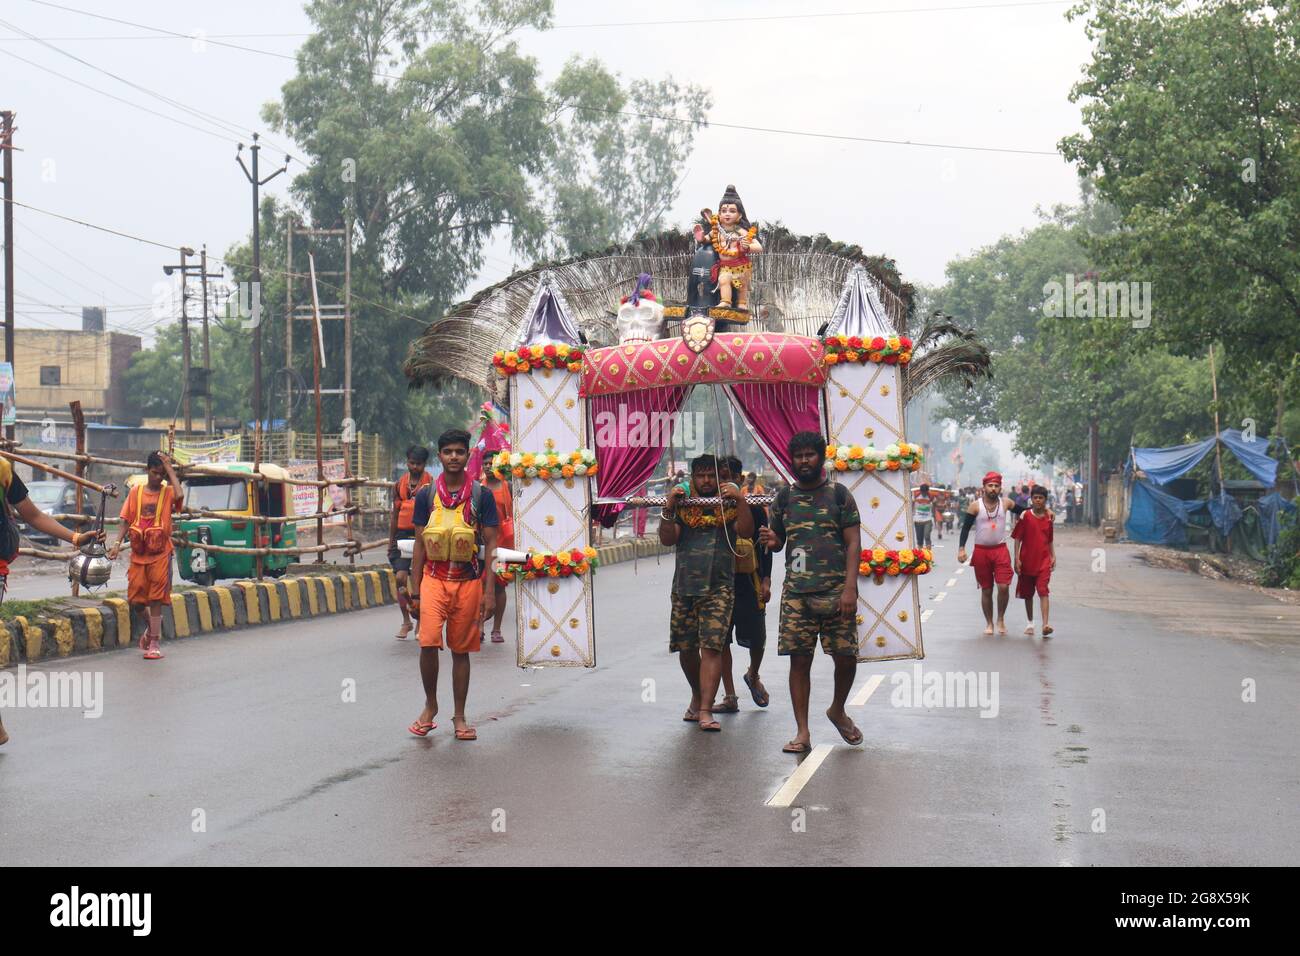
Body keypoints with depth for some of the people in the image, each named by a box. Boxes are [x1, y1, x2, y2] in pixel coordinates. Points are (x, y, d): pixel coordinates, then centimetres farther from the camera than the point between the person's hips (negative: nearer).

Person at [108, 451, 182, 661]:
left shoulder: (167, 492, 0)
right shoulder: (136, 491, 6)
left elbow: (179, 495, -25)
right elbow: (126, 520, 8)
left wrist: (170, 468, -17)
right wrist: (117, 544, -2)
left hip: (160, 553, -3)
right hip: (138, 552, 3)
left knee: (156, 598, -3)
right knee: (136, 598, 5)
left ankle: (154, 643, 3)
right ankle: (153, 624, 32)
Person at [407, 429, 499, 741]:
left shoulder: (481, 495, 1)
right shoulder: (426, 495, 4)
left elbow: (490, 545, 2)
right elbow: (419, 545, 7)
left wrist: (488, 593, -4)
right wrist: (415, 592, 4)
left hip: (468, 581, 0)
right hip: (434, 578, 0)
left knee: (461, 651, 6)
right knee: (428, 643, -16)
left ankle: (459, 717, 18)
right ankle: (430, 705, 6)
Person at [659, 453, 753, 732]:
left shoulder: (729, 505, 7)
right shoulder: (683, 506, 10)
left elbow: (746, 531, -7)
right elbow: (667, 539, 1)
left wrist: (740, 500, -17)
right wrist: (668, 509, -11)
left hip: (719, 587, -2)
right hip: (684, 585, 3)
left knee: (712, 647, -12)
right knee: (686, 648, 9)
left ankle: (705, 710, -16)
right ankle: (697, 696, 34)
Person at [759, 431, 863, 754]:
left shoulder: (839, 494, 3)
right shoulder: (784, 498, 11)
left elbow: (853, 542, -1)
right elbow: (778, 541, 21)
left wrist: (850, 588, -12)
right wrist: (771, 541, -5)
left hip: (836, 590, -2)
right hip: (796, 592, 2)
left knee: (846, 656, -3)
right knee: (799, 659, -1)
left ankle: (837, 710, 26)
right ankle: (802, 733, 5)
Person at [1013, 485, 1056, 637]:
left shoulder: (1048, 517, 4)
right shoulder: (1025, 516, -3)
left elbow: (1050, 539, 15)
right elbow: (1017, 538, -2)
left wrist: (1053, 557, 8)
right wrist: (1017, 559, -7)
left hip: (1044, 561, 0)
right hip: (1027, 560, 0)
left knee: (1043, 591, -13)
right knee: (1028, 594, 11)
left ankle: (1045, 625, -21)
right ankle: (1030, 623, 27)